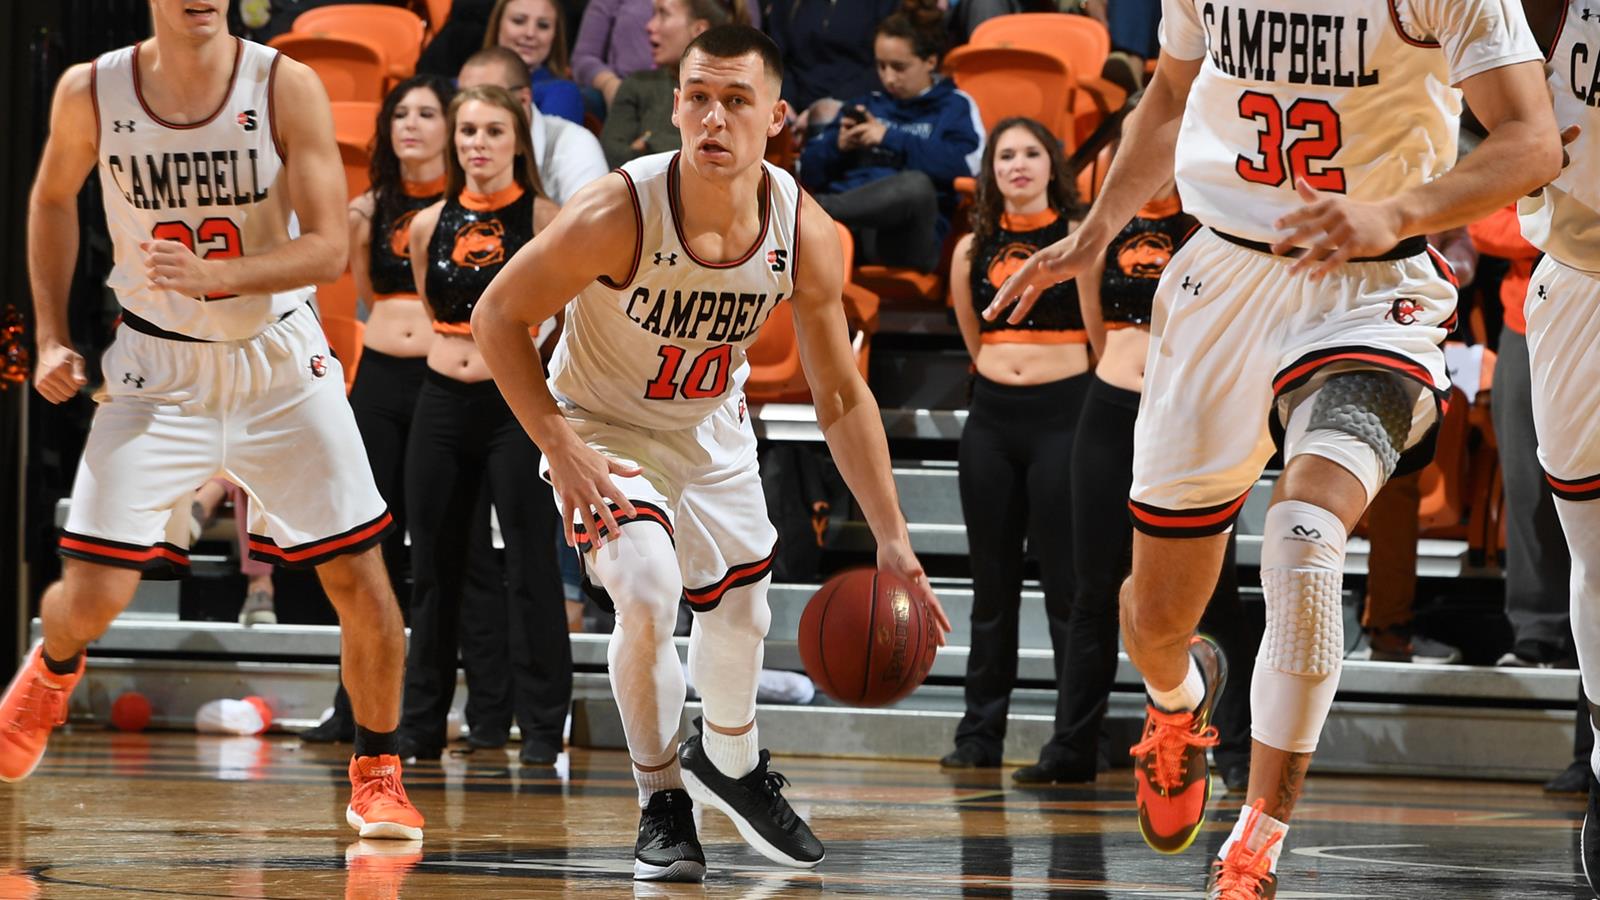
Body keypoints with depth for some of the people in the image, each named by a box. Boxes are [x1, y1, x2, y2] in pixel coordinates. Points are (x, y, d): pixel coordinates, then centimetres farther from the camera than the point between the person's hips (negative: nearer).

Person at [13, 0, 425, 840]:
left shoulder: (286, 89, -15)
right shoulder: (91, 94, -10)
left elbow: (329, 246, -17)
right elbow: (53, 198, 10)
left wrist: (216, 276, -32)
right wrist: (51, 335, 5)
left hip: (280, 361, 0)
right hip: (159, 368, 0)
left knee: (361, 580, -3)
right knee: (91, 596, -6)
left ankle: (375, 777, 18)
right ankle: (50, 674, 30)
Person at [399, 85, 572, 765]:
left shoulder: (544, 220, -5)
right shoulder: (429, 225, 6)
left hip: (516, 403, -4)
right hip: (442, 403, 4)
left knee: (530, 566, -5)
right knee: (434, 565, 9)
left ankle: (541, 723, 0)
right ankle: (421, 722, 17)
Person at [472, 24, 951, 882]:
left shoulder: (804, 233, -21)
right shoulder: (618, 215, -33)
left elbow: (841, 398, -10)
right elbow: (496, 314, -21)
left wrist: (892, 538, -14)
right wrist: (561, 449, -27)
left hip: (712, 429, 4)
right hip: (603, 428, -4)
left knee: (741, 615, 16)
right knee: (646, 594, -25)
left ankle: (729, 763, 49)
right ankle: (661, 806, -3)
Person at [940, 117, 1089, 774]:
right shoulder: (973, 249, 9)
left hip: (1062, 416, -4)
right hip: (992, 417, 4)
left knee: (1066, 581, -5)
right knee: (992, 579, 8)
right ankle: (980, 732, 12)